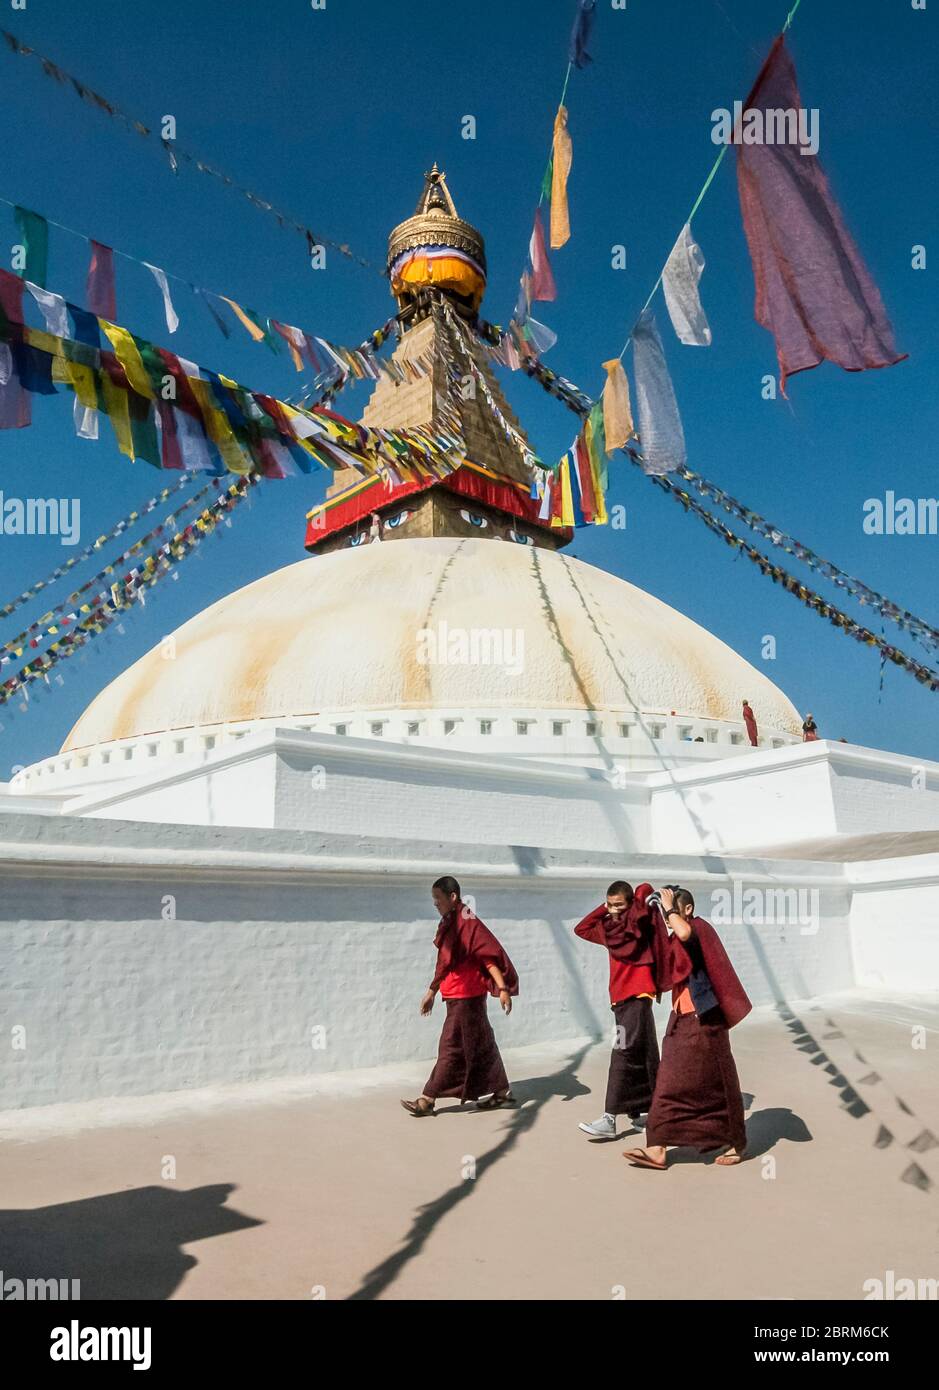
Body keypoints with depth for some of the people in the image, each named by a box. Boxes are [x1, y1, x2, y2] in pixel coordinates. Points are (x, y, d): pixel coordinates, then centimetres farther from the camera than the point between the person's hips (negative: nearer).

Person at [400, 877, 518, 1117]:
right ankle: (502, 1092, 23)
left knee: (452, 1047, -1)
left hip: (465, 997, -9)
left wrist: (502, 988, -26)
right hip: (457, 996, 9)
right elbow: (444, 964, 20)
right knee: (480, 1045, 14)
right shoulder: (449, 924, 11)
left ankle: (427, 1100, 5)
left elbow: (490, 956, -21)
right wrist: (431, 993, 24)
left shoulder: (467, 922, -16)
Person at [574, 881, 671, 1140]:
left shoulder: (638, 922, -5)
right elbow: (581, 929, 23)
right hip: (620, 998, 8)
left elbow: (646, 889, -17)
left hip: (637, 997, -8)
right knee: (642, 1056, 14)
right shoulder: (608, 928, 14)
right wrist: (602, 909, 15)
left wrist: (639, 898, 4)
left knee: (624, 1054, -12)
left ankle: (610, 1119, -16)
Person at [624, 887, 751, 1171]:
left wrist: (670, 909, -18)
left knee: (716, 1083, 5)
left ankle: (736, 1144, 22)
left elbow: (685, 933, -35)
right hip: (681, 1021, 8)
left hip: (704, 1022, -8)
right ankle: (657, 1149, 1)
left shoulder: (700, 927, -11)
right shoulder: (673, 940, 13)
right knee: (669, 1085, 2)